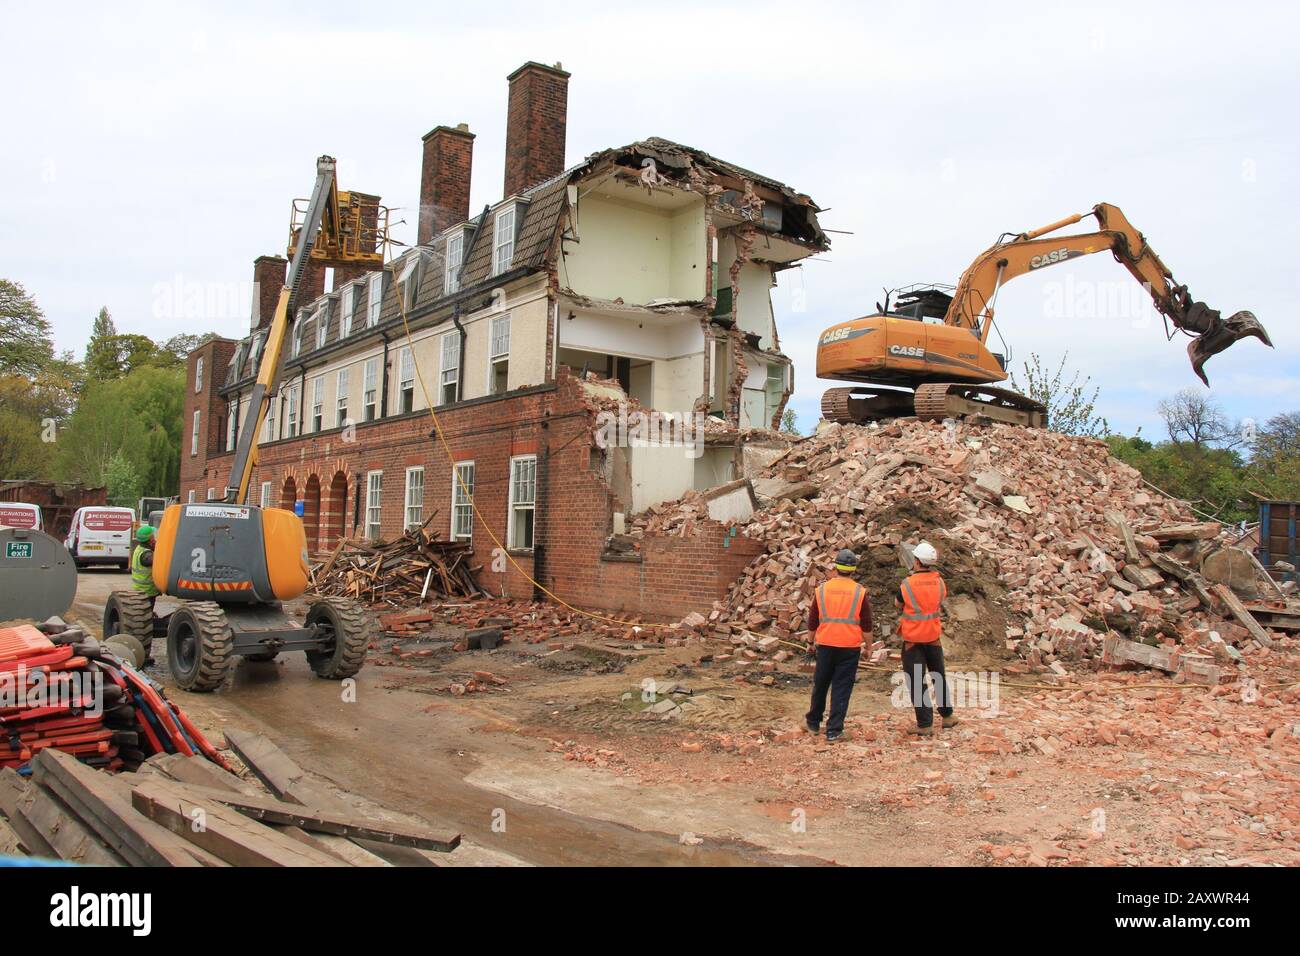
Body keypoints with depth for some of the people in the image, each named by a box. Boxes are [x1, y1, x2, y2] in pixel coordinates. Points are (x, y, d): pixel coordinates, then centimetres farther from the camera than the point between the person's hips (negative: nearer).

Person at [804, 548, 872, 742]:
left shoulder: (822, 589, 1)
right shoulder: (860, 592, -4)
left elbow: (812, 621, 7)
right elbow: (866, 624, -1)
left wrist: (811, 642, 20)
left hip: (825, 645, 2)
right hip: (850, 647, -2)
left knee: (820, 685, 16)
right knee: (842, 688, 4)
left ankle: (813, 723, 30)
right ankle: (834, 730, 3)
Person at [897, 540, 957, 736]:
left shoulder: (907, 584, -16)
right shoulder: (939, 581, -5)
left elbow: (898, 603, 3)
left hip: (913, 639, -4)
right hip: (933, 636, 4)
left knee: (916, 682, 3)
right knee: (939, 677, 20)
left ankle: (925, 725, 2)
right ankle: (947, 716, 32)